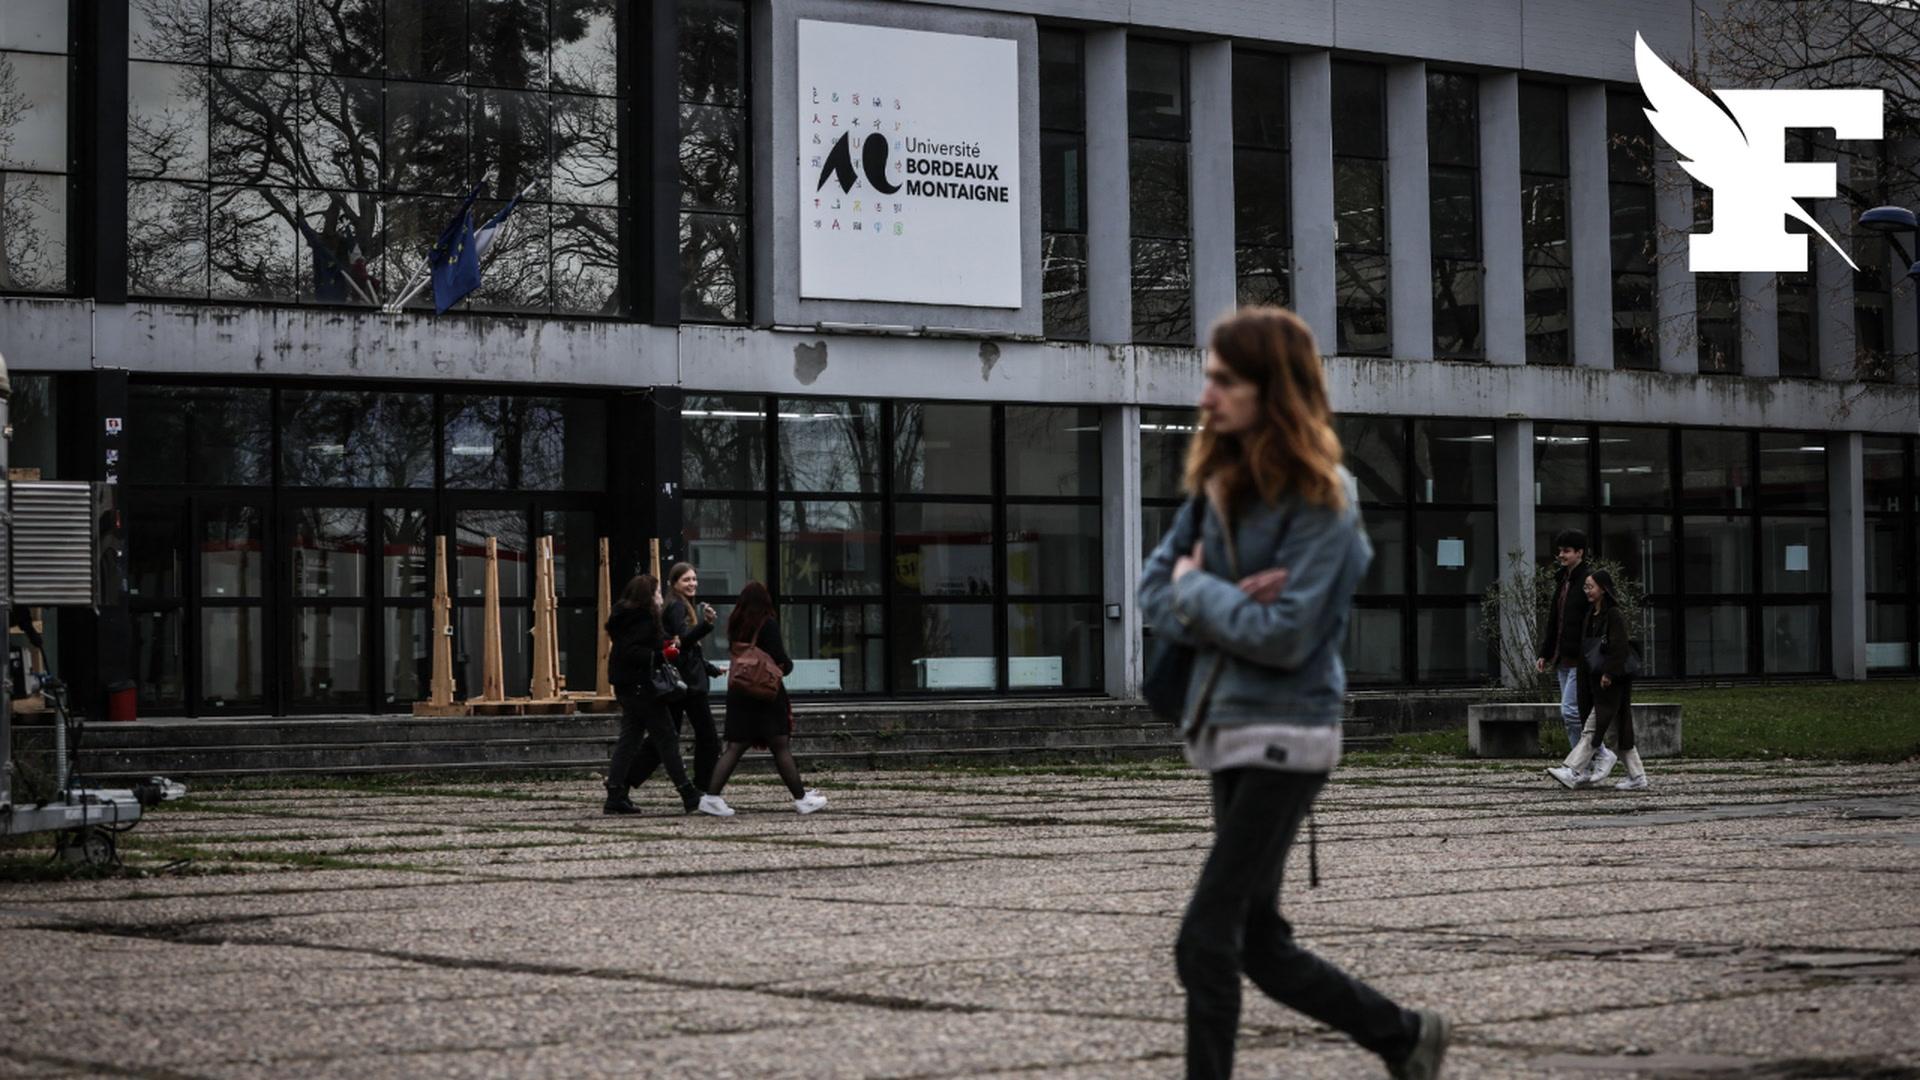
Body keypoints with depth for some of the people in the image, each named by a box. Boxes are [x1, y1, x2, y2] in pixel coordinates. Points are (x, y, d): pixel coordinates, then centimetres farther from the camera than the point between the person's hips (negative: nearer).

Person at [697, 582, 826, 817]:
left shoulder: (734, 625, 6)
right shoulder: (768, 626, -12)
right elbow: (781, 661, -15)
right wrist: (788, 664, 7)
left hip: (738, 692, 5)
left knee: (735, 747, 5)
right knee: (781, 747, 0)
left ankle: (712, 796, -4)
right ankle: (801, 798, 5)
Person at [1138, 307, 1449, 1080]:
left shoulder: (1321, 502, -14)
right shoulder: (1219, 484, 8)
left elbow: (1284, 635, -20)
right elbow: (1156, 589, 7)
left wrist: (1197, 590, -8)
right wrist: (1227, 610, -12)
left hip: (1285, 737, -8)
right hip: (1228, 731, 8)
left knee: (1206, 941, -11)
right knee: (1260, 945, 13)